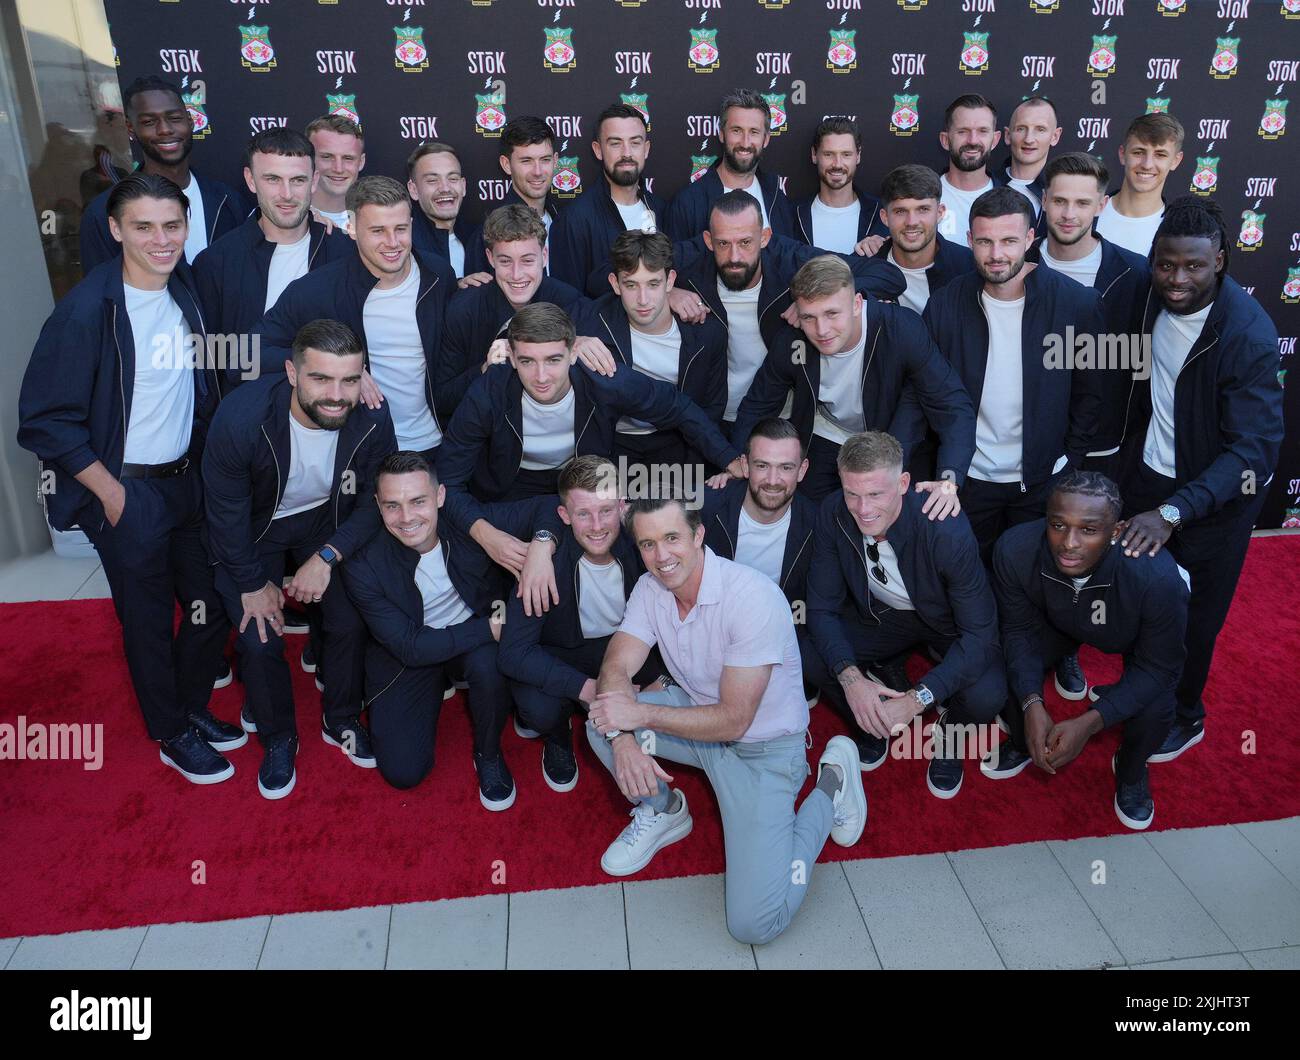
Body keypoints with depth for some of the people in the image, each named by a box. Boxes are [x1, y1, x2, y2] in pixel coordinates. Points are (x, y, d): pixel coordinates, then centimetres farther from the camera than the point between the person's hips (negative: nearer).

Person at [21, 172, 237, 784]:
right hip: (127, 493, -6)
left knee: (212, 606, 13)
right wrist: (110, 493, -13)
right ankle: (173, 735, 30)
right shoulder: (87, 310, -18)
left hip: (189, 479, 6)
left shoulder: (187, 296, 1)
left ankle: (194, 707, 38)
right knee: (149, 620, 10)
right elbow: (45, 420, -14)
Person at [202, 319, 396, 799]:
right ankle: (277, 738, 20)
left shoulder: (372, 418, -27)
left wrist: (327, 556, -24)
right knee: (260, 639, -7)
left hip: (326, 522, 2)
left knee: (350, 623, -6)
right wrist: (252, 583, -10)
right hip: (253, 530, -1)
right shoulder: (240, 417, -33)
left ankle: (341, 721, 22)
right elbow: (225, 511, -18)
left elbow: (376, 500, -13)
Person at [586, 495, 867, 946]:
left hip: (762, 746, -6)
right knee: (601, 718, -18)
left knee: (755, 922, -17)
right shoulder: (650, 589, -8)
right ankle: (662, 811, 9)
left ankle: (831, 788, 6)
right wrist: (623, 738, -33)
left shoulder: (754, 597, -29)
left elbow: (733, 721, -27)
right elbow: (615, 668, -14)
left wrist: (643, 714, -28)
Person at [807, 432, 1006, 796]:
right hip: (880, 616, 3)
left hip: (948, 623, -2)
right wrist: (852, 679, -33)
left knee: (985, 696, -31)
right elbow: (822, 608, -16)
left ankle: (950, 732, 8)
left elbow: (980, 631, -28)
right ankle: (872, 721, 9)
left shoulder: (946, 529, -33)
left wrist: (917, 699, -37)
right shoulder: (833, 515, -23)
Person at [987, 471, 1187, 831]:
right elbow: (1020, 630, -18)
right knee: (1004, 666, -19)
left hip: (1135, 636, -2)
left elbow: (1158, 668, -26)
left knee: (1154, 713, -24)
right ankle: (1023, 743, 17)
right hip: (1060, 622, 2)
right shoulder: (1015, 550, -36)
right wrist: (1032, 706, -32)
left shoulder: (1157, 577, -42)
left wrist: (1089, 723, -36)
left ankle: (1131, 771, 13)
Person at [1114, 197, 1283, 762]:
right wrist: (1128, 455, 7)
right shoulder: (1152, 296, -10)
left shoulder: (1248, 333, -27)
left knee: (1192, 615, 12)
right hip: (1147, 476, 5)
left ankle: (1185, 715, 38)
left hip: (1213, 495, -5)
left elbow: (1254, 448, -28)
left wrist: (1173, 511, -39)